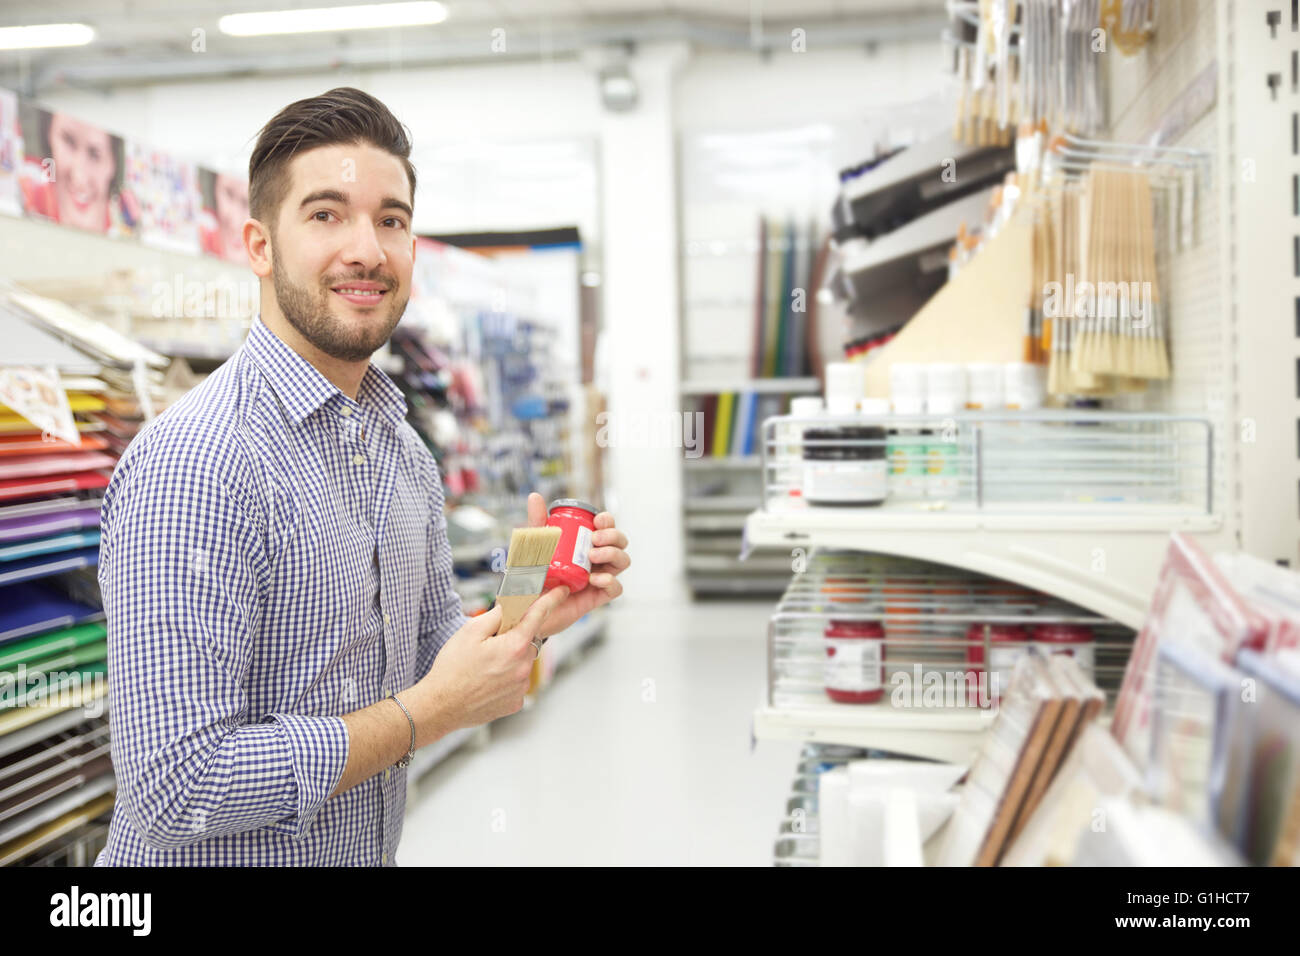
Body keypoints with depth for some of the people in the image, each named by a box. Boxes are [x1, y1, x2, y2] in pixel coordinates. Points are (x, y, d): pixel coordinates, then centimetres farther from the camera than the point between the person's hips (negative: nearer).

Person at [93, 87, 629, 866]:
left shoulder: (404, 451, 0)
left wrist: (535, 611, -9)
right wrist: (434, 710, -21)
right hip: (221, 857, -7)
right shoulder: (195, 463, -25)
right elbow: (175, 788, -28)